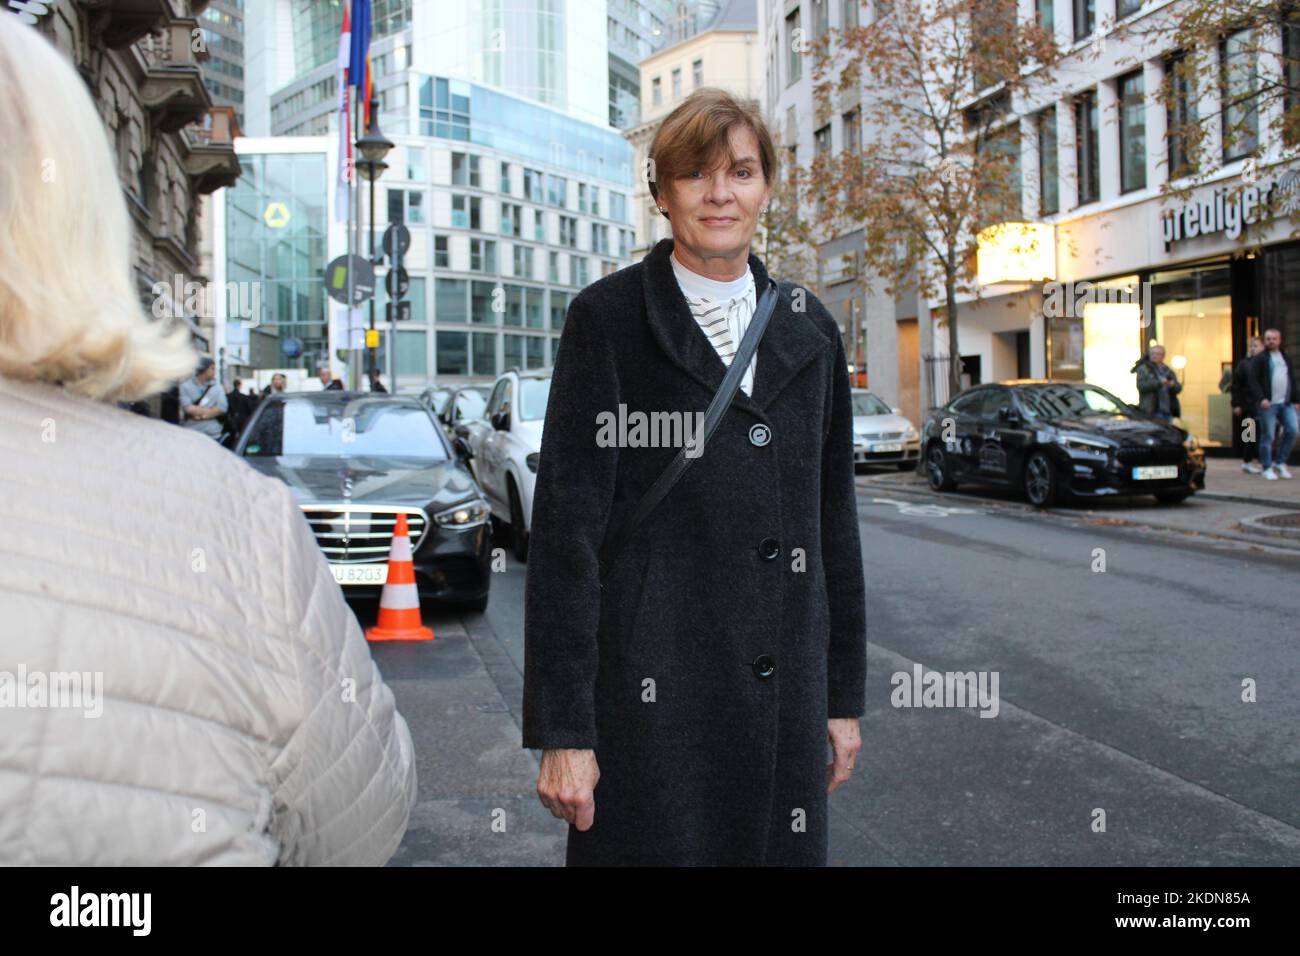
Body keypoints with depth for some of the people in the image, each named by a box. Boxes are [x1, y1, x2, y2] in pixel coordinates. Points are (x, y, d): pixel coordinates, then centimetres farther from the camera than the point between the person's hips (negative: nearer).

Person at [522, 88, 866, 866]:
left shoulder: (808, 328, 9)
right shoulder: (609, 319, -4)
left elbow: (834, 517, 13)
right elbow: (566, 530, -8)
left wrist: (845, 693, 12)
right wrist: (562, 730, -11)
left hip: (782, 692, 4)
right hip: (649, 692, -4)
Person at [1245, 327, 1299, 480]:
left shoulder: (1286, 358, 18)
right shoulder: (1259, 359, -1)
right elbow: (1252, 380, -9)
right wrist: (1261, 398, -19)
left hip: (1286, 403, 5)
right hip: (1268, 404, -5)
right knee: (1268, 436, -3)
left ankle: (1280, 462, 12)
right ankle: (1267, 468, 7)